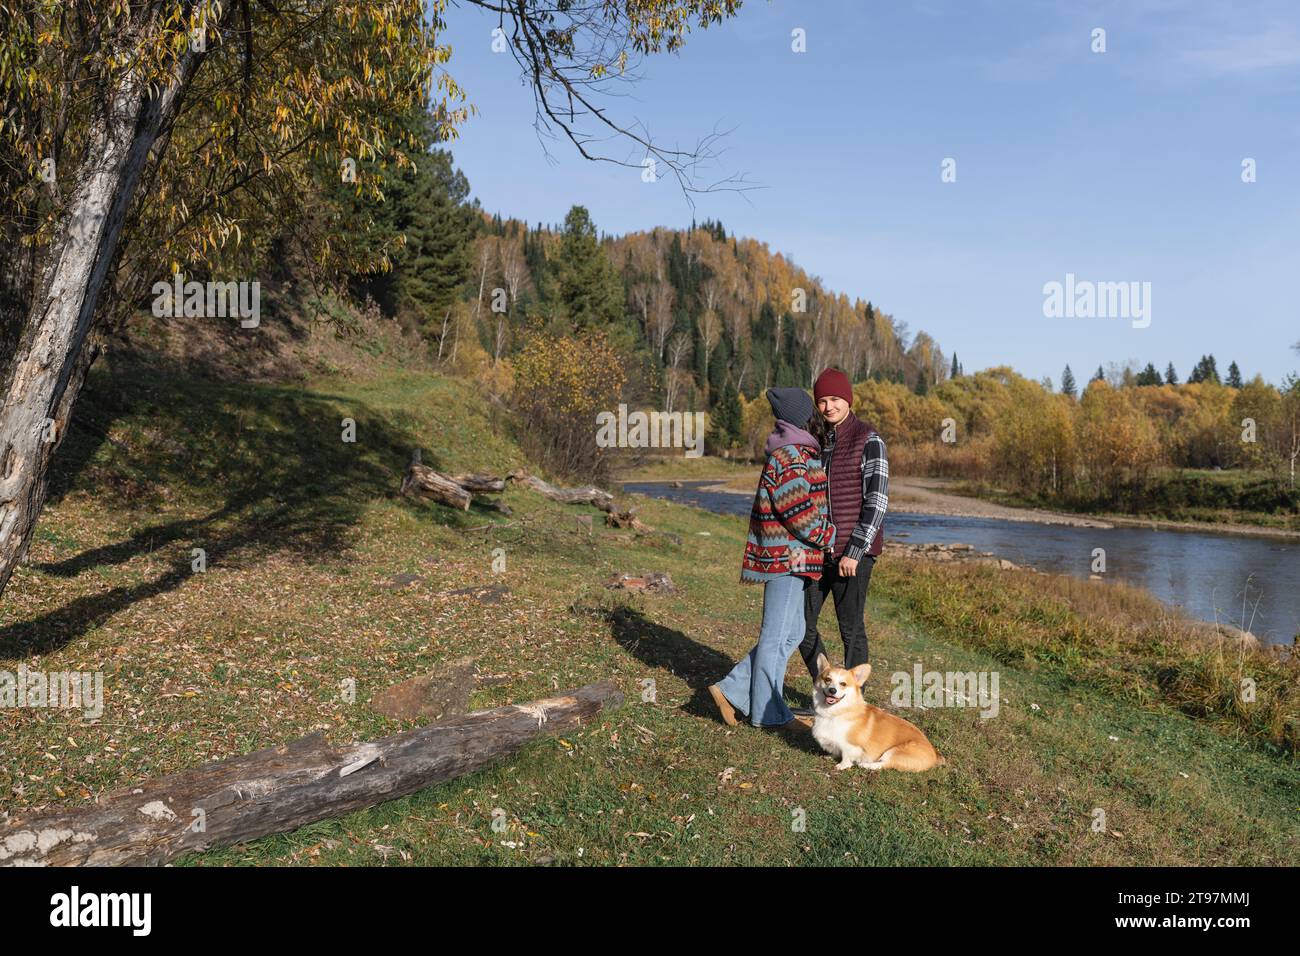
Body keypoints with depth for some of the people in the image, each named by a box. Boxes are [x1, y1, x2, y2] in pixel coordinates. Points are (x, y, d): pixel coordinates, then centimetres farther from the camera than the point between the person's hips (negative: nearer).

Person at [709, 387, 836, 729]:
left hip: (791, 559, 10)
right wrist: (831, 537, -6)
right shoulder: (788, 457, -17)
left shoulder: (799, 452, 14)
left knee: (791, 634, 15)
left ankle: (732, 690, 17)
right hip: (787, 557, -10)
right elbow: (801, 514, -19)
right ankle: (767, 711, 14)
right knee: (777, 634, 2)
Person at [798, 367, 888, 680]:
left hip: (854, 549, -7)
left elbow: (877, 501, -16)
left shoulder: (869, 440, -12)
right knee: (800, 623, 8)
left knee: (850, 628, 3)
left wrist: (854, 552, -20)